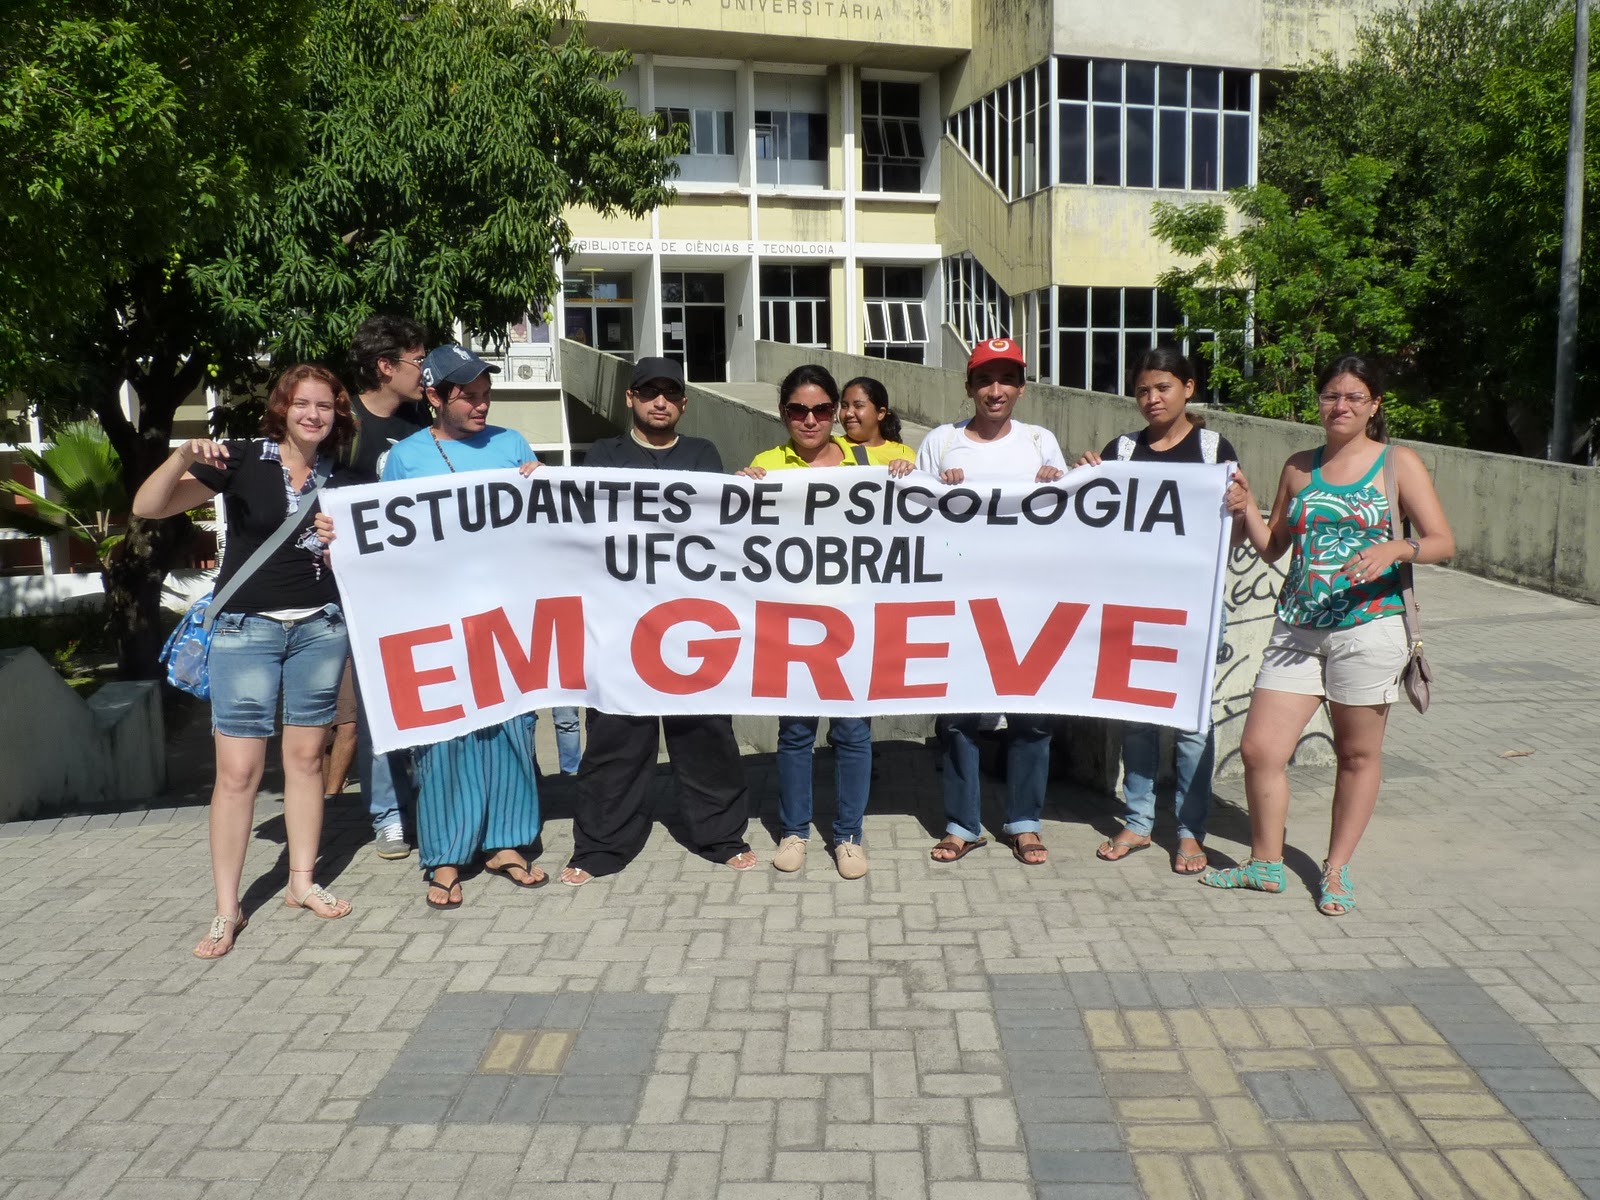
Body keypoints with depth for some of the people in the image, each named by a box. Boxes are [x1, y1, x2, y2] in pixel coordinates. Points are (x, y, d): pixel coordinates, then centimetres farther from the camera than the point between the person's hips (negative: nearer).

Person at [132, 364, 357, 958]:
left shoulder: (338, 474, 6)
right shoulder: (242, 460, -5)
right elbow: (147, 507, -12)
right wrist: (184, 455, -28)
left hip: (319, 628, 3)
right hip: (246, 629, -3)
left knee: (306, 756, 10)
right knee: (238, 770, -4)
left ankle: (302, 882, 24)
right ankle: (226, 910, 7)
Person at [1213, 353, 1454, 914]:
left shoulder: (1398, 462, 1)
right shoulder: (1299, 467, 12)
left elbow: (1443, 541, -4)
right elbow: (1273, 548, 16)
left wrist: (1396, 548, -23)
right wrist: (1246, 509, -1)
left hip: (1368, 626, -3)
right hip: (1297, 627, 3)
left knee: (1358, 753, 8)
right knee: (1259, 748, -3)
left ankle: (1336, 869, 24)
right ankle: (1265, 863, 17)